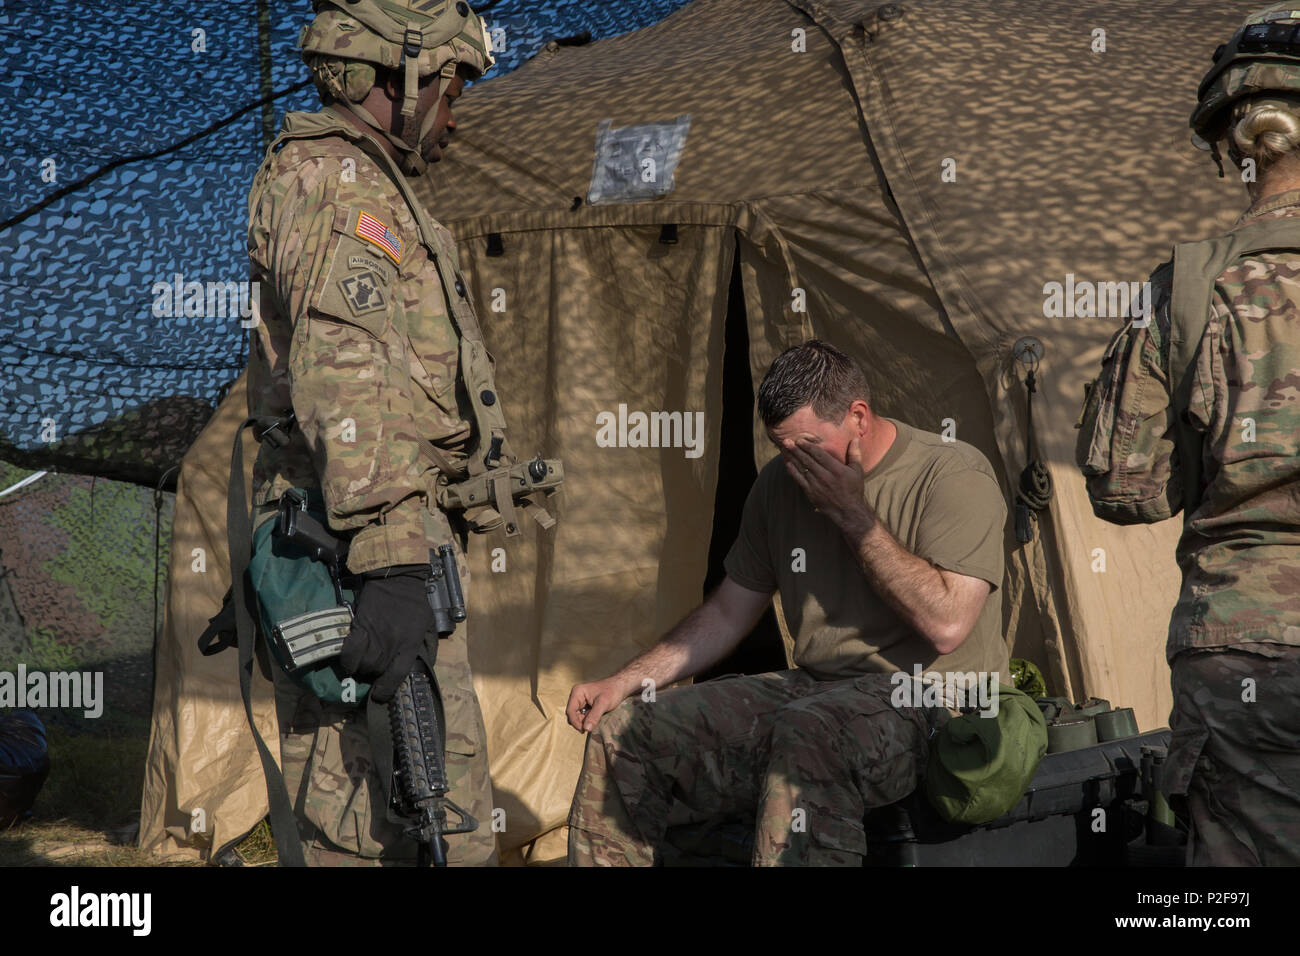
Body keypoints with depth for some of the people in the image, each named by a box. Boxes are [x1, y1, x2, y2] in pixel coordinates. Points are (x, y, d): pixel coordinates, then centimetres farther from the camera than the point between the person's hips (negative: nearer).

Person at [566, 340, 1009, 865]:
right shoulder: (781, 483, 10)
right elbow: (727, 613, 19)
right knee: (621, 730, -8)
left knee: (807, 736, -41)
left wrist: (853, 515, -16)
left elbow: (945, 624, -21)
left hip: (931, 704, -7)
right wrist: (624, 682, 7)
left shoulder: (954, 475, -10)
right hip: (815, 689, 7)